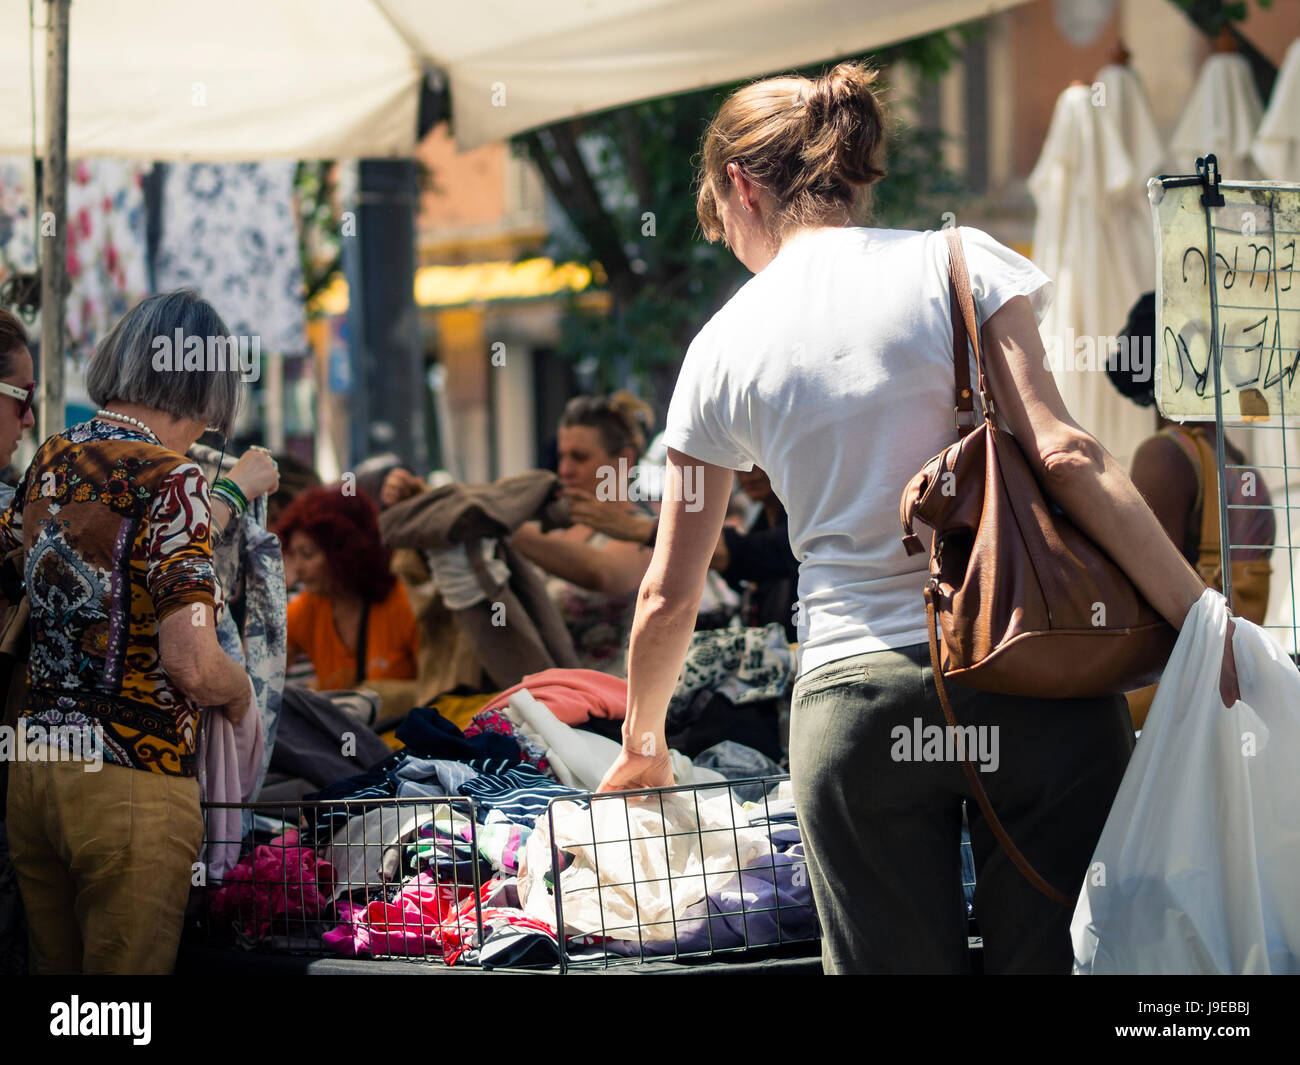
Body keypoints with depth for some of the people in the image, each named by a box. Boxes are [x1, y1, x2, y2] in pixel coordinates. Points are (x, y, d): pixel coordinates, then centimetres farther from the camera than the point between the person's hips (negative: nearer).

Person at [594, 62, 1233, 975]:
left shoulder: (725, 347, 9)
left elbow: (669, 599, 15)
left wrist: (643, 745, 32)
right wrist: (1206, 624, -9)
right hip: (1033, 686, -1)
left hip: (852, 699, 1)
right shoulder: (959, 262, 2)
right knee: (1058, 958, 3)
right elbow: (1063, 454, -11)